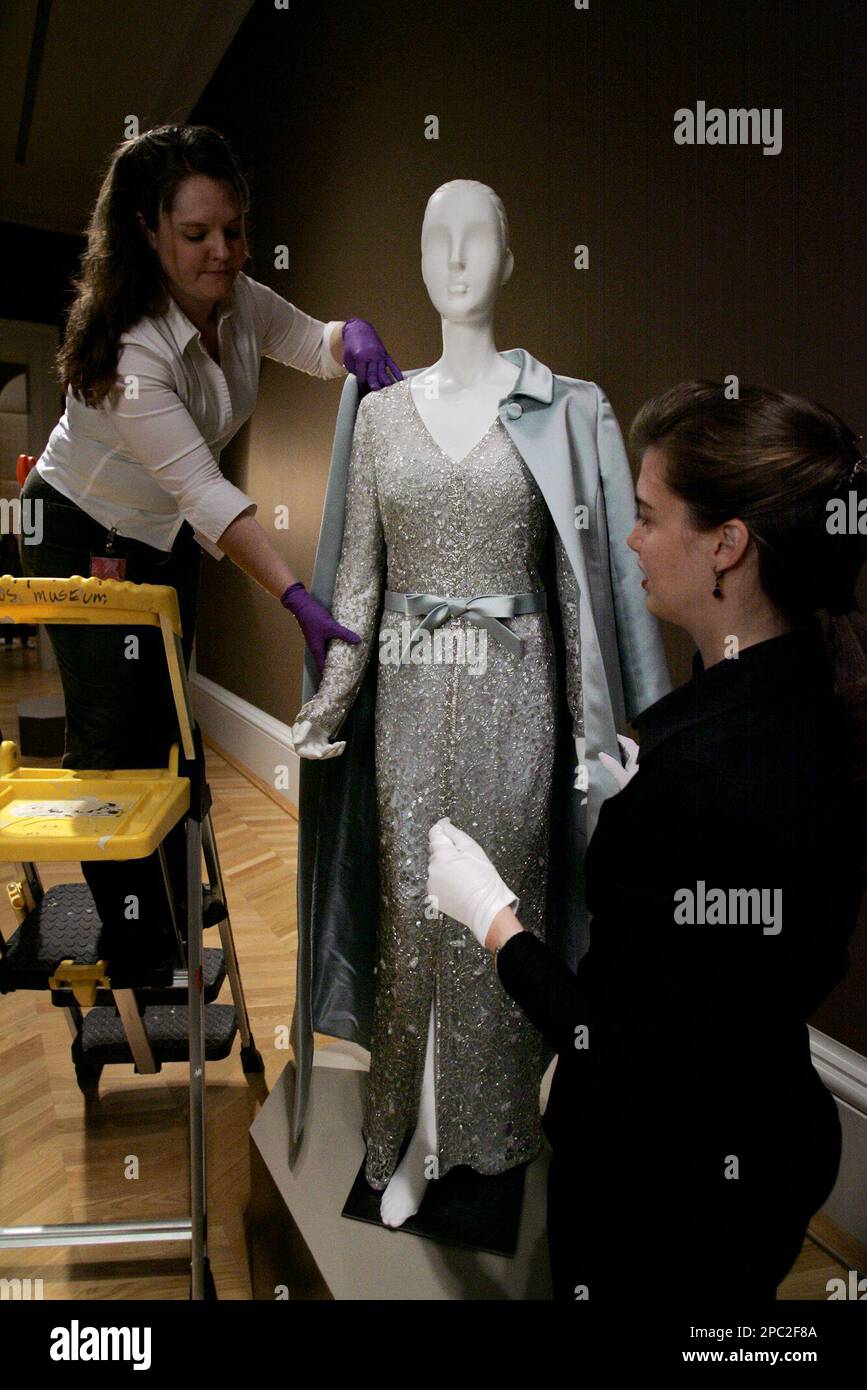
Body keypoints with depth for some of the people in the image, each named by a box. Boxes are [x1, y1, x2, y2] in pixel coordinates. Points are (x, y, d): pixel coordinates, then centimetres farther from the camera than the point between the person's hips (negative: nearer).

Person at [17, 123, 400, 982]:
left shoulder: (239, 301, -12)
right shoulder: (130, 350, -33)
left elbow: (313, 345, 4)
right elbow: (204, 491, -39)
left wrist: (353, 336, -22)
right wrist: (298, 600, -47)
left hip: (166, 540, 7)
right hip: (83, 539, -6)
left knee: (164, 727, 12)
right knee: (110, 736, -3)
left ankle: (168, 930, 27)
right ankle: (128, 953, 13)